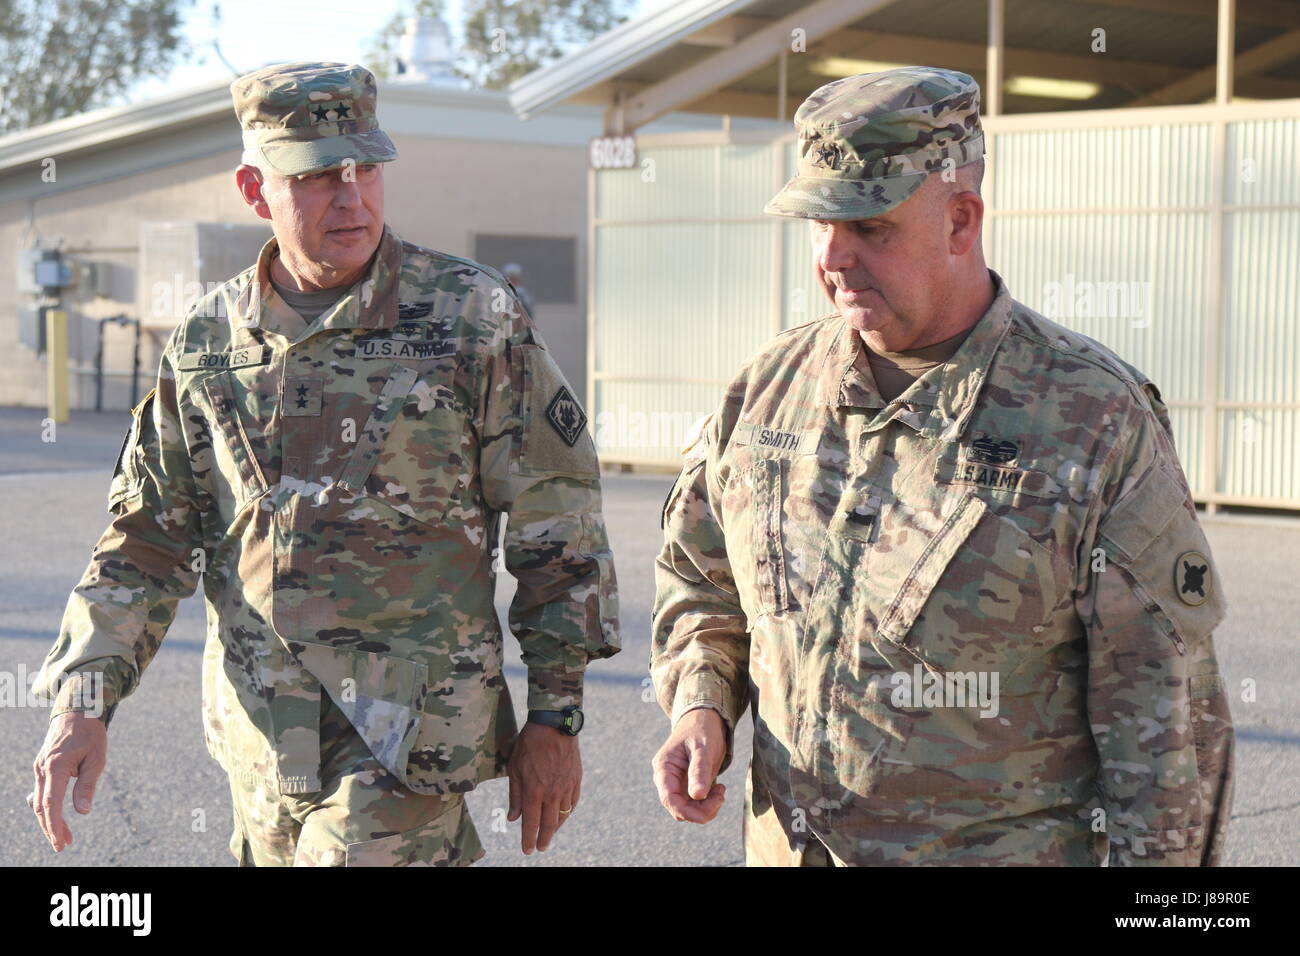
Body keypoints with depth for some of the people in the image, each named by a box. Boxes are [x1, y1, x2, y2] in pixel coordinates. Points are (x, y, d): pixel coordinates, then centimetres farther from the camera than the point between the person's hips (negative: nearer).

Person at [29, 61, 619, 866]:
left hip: (409, 730, -4)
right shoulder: (208, 340, 6)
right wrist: (82, 698, 0)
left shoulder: (475, 317, -5)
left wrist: (555, 717, -3)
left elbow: (557, 530, -3)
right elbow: (148, 536, 11)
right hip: (261, 736, 5)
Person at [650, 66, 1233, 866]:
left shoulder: (1098, 419, -12)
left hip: (1006, 846, -4)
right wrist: (699, 705, -1)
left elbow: (1167, 717, -10)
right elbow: (698, 575, 16)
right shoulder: (767, 389, 1)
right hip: (787, 845, 4)